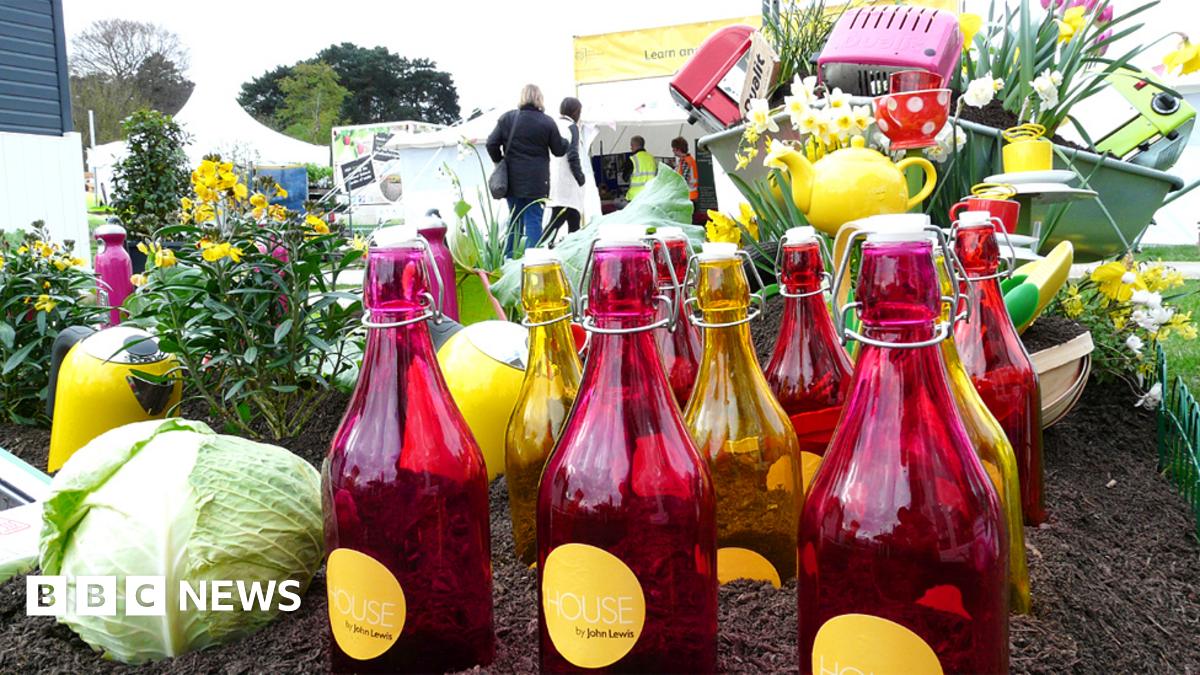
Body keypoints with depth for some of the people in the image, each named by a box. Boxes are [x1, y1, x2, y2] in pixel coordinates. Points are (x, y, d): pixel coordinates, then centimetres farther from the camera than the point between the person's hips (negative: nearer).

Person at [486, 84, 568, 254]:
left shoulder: (506, 118, 2)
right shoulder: (547, 122, -5)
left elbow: (492, 144, 0)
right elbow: (559, 150, 1)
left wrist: (499, 162, 15)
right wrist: (566, 140, 21)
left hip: (512, 179, 3)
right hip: (536, 181, -3)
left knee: (514, 219, 15)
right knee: (533, 220, -1)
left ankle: (509, 257, 19)